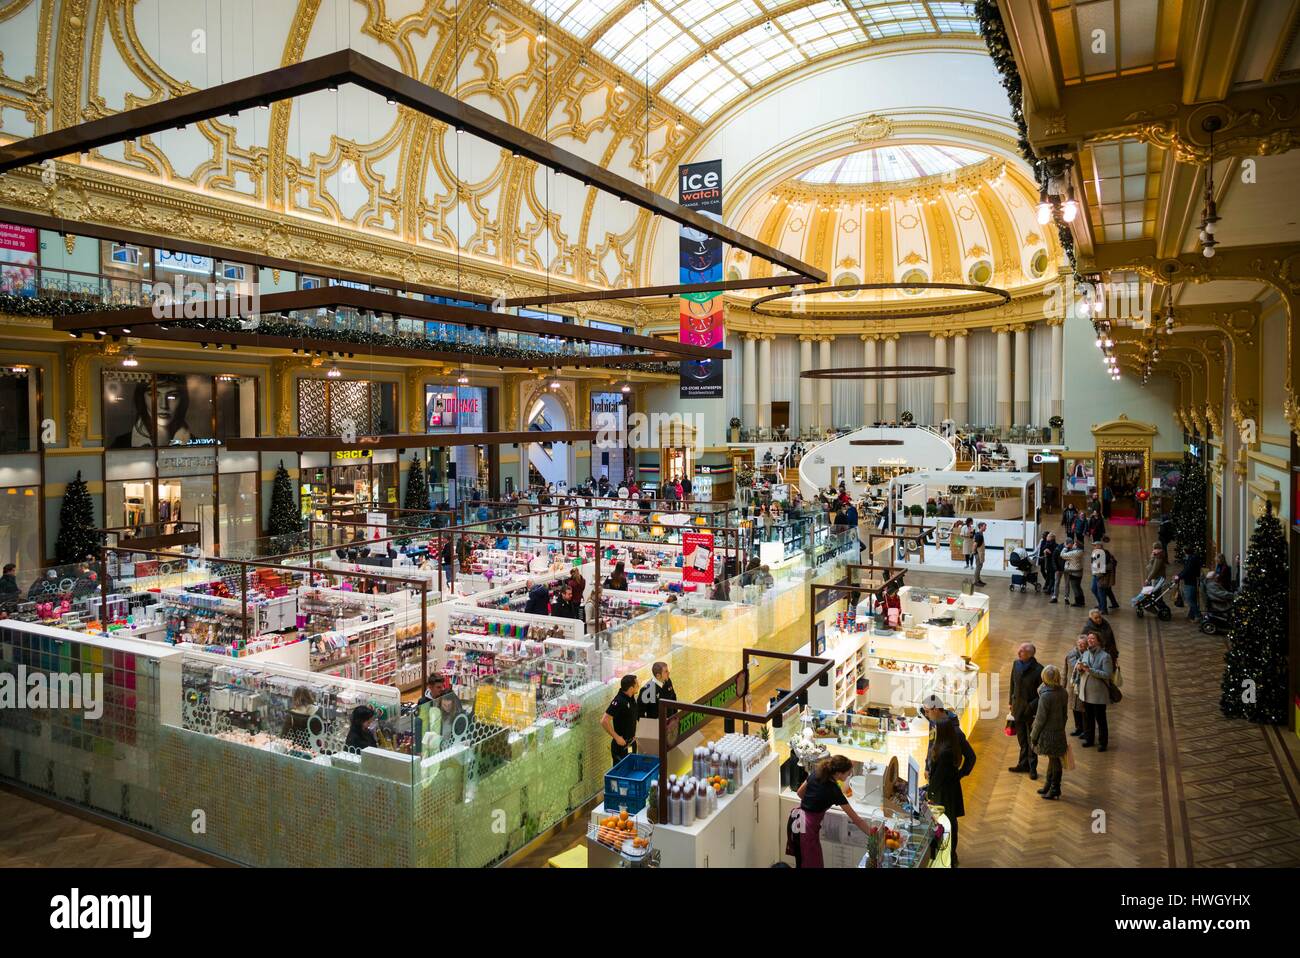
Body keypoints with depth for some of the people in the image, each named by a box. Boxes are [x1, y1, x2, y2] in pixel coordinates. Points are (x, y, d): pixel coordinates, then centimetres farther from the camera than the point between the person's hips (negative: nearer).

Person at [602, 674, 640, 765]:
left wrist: (633, 735, 15)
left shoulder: (631, 698, 2)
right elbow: (604, 721, -28)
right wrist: (617, 737, -23)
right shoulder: (619, 701, -24)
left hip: (631, 743, 8)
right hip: (621, 744, -8)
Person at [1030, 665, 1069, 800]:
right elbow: (1064, 713, 8)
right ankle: (1049, 784, 33)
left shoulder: (1046, 695, -25)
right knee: (1053, 759, 19)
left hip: (1048, 732, -7)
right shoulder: (1063, 692, -3)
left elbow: (1040, 719, -19)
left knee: (1053, 759, 6)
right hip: (1059, 730, 7)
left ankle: (1055, 789, 20)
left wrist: (1033, 736, -8)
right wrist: (1061, 727, 19)